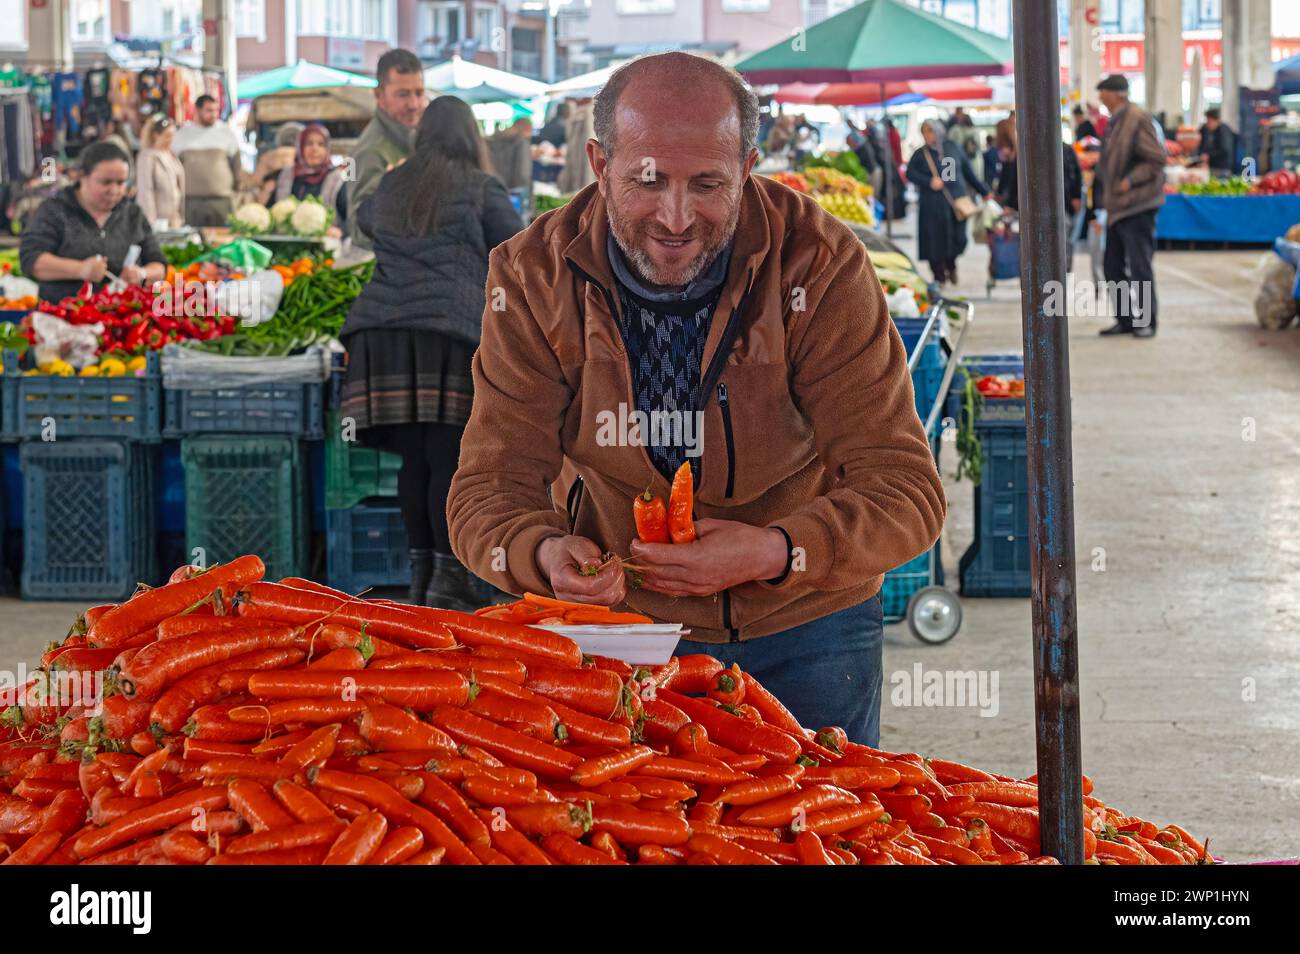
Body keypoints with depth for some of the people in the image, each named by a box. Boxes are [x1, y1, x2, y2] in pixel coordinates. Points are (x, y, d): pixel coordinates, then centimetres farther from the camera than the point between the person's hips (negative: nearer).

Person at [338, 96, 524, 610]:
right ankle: (447, 574, -9)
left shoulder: (391, 188, 20)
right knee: (448, 456, -5)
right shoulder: (481, 189, 5)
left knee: (414, 458, 6)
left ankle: (421, 572, 9)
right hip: (448, 331, -4)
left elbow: (363, 219, 41)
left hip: (381, 330, 4)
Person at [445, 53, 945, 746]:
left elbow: (905, 491, -21)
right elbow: (491, 489, -15)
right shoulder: (535, 277, -15)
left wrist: (774, 552, -41)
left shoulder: (819, 264, -20)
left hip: (803, 630, 0)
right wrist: (546, 554, -39)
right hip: (619, 617, 1)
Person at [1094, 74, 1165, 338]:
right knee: (1113, 267, 11)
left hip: (1136, 206, -9)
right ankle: (1125, 319, 20)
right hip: (1117, 207, 9)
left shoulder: (1138, 120, -13)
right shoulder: (1114, 121, 14)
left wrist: (1129, 182, -19)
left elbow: (1157, 160, -17)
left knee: (1139, 267, -6)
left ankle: (1146, 322, 1)